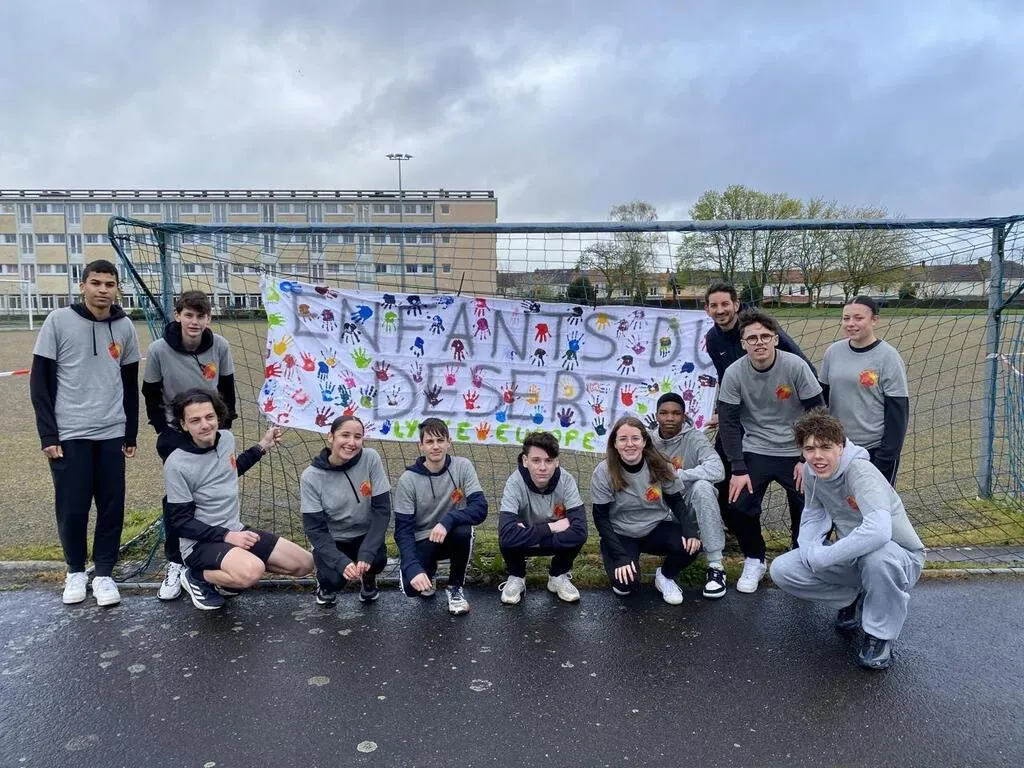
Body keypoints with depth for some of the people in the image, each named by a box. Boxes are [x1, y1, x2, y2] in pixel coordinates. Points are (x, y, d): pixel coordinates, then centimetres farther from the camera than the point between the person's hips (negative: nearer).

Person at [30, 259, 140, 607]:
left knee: (112, 506, 3)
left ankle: (103, 573, 18)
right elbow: (40, 381, -3)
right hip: (68, 434, -2)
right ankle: (75, 571, 25)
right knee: (71, 508, 3)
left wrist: (131, 435, 10)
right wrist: (48, 435, -8)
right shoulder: (59, 321, -5)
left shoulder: (125, 327, 3)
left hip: (111, 434, 2)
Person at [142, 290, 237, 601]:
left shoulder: (220, 346, -12)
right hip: (175, 434, -1)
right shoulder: (158, 350, -16)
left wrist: (225, 426, 0)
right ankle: (175, 565, 8)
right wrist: (164, 431, -6)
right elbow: (151, 395, -4)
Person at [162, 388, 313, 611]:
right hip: (200, 543, -7)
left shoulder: (226, 438, -1)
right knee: (252, 572, -37)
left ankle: (230, 571, 12)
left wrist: (262, 447, 19)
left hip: (236, 531, 7)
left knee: (304, 563, 5)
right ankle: (199, 577, -6)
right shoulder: (176, 464, -19)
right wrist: (226, 536, -23)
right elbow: (181, 522, -16)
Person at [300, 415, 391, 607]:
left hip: (365, 536, 0)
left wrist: (366, 553, -27)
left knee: (377, 560, -30)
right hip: (332, 541, 0)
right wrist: (341, 562, -30)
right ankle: (326, 582, 12)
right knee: (334, 579, -26)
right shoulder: (311, 476, -16)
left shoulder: (371, 459, -16)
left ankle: (368, 577, 8)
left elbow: (382, 510, -15)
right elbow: (314, 528, -15)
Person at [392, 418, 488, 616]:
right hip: (422, 541, 0)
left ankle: (456, 587, -6)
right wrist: (413, 568, -32)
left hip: (452, 537, 1)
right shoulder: (408, 480, -15)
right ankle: (429, 570, 14)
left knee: (462, 530, -34)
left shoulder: (463, 467, -13)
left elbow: (480, 508, -22)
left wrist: (447, 521, -39)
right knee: (412, 586, -26)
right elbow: (403, 530, -16)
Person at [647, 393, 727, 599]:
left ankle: (715, 566, -26)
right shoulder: (647, 439, -3)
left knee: (702, 486, -33)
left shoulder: (694, 437, -13)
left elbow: (717, 470, -30)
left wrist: (676, 474, -31)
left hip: (688, 505, -3)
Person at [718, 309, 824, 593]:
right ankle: (754, 561, 16)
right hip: (755, 451, 0)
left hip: (795, 452, 0)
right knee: (737, 509, -11)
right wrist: (738, 469, -12)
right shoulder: (734, 373, -12)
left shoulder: (796, 366, -14)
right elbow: (728, 422, -8)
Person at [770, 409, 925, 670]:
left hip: (900, 557, -6)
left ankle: (880, 635, -13)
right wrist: (809, 547, -14)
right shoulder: (811, 472, -8)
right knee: (781, 570, -12)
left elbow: (878, 530, -45)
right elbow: (814, 513, 7)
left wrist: (821, 557, -36)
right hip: (853, 557, 6)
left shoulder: (860, 471, -29)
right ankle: (855, 599, 11)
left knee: (878, 555, -42)